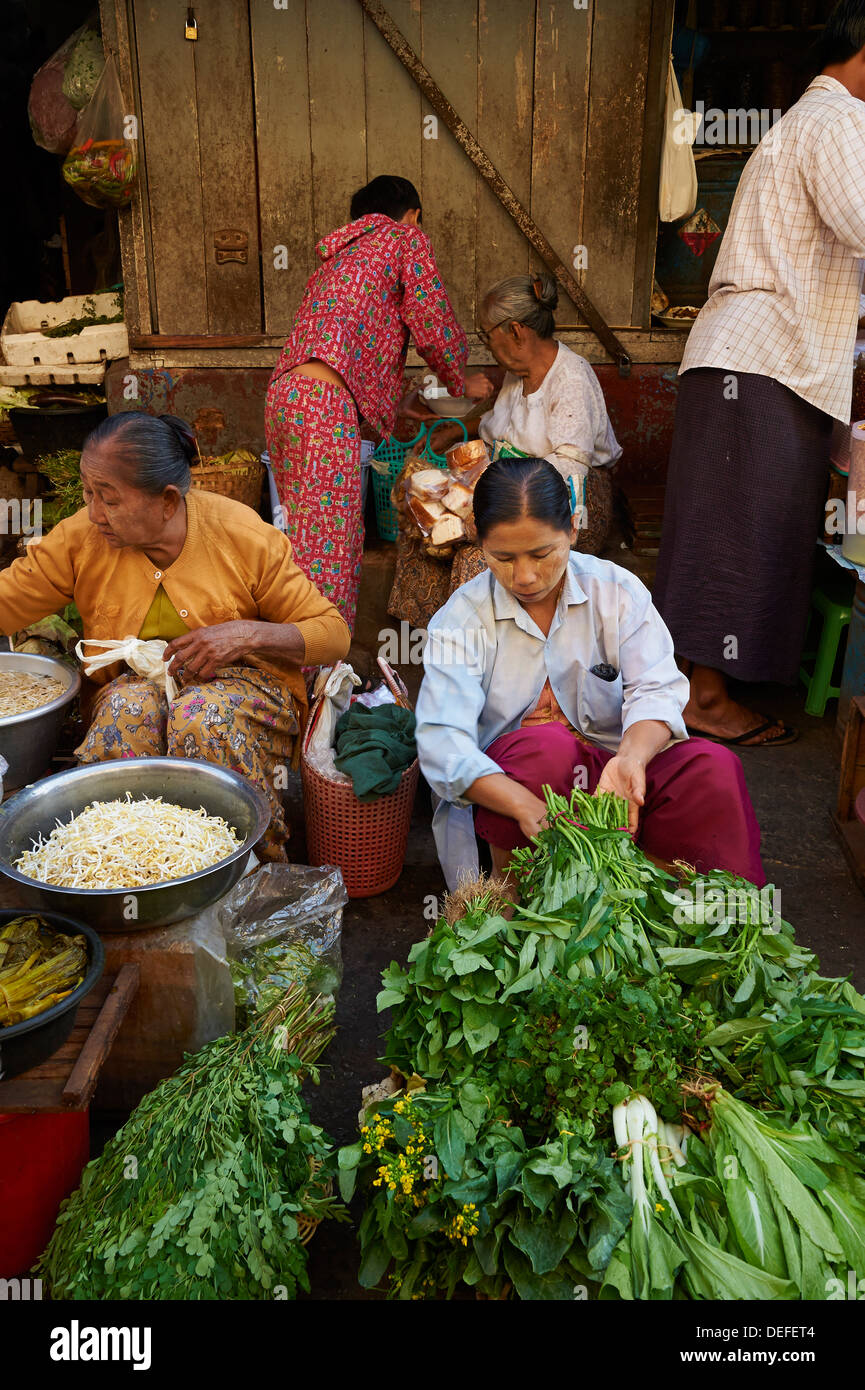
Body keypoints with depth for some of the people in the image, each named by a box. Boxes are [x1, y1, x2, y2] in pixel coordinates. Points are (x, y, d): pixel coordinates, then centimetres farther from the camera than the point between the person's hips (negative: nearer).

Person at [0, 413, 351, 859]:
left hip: (242, 683, -2)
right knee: (130, 707, -33)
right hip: (132, 684, 2)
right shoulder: (80, 538, -6)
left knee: (201, 717, -36)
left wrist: (248, 633, -25)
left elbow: (333, 634, -10)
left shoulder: (244, 535, -14)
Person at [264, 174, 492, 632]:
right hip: (325, 401, -8)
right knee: (326, 550, -12)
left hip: (283, 392, 8)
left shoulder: (339, 251, 35)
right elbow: (432, 325, 7)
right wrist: (461, 383, 26)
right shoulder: (406, 237, 12)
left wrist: (404, 404, 45)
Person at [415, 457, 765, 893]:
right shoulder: (461, 619, -8)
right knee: (545, 745, -36)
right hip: (507, 783, -2)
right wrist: (528, 808, -39)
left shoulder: (617, 590, 0)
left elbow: (656, 690, -12)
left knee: (714, 767, -24)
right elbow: (442, 744, -21)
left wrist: (630, 758, -36)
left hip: (608, 766, 2)